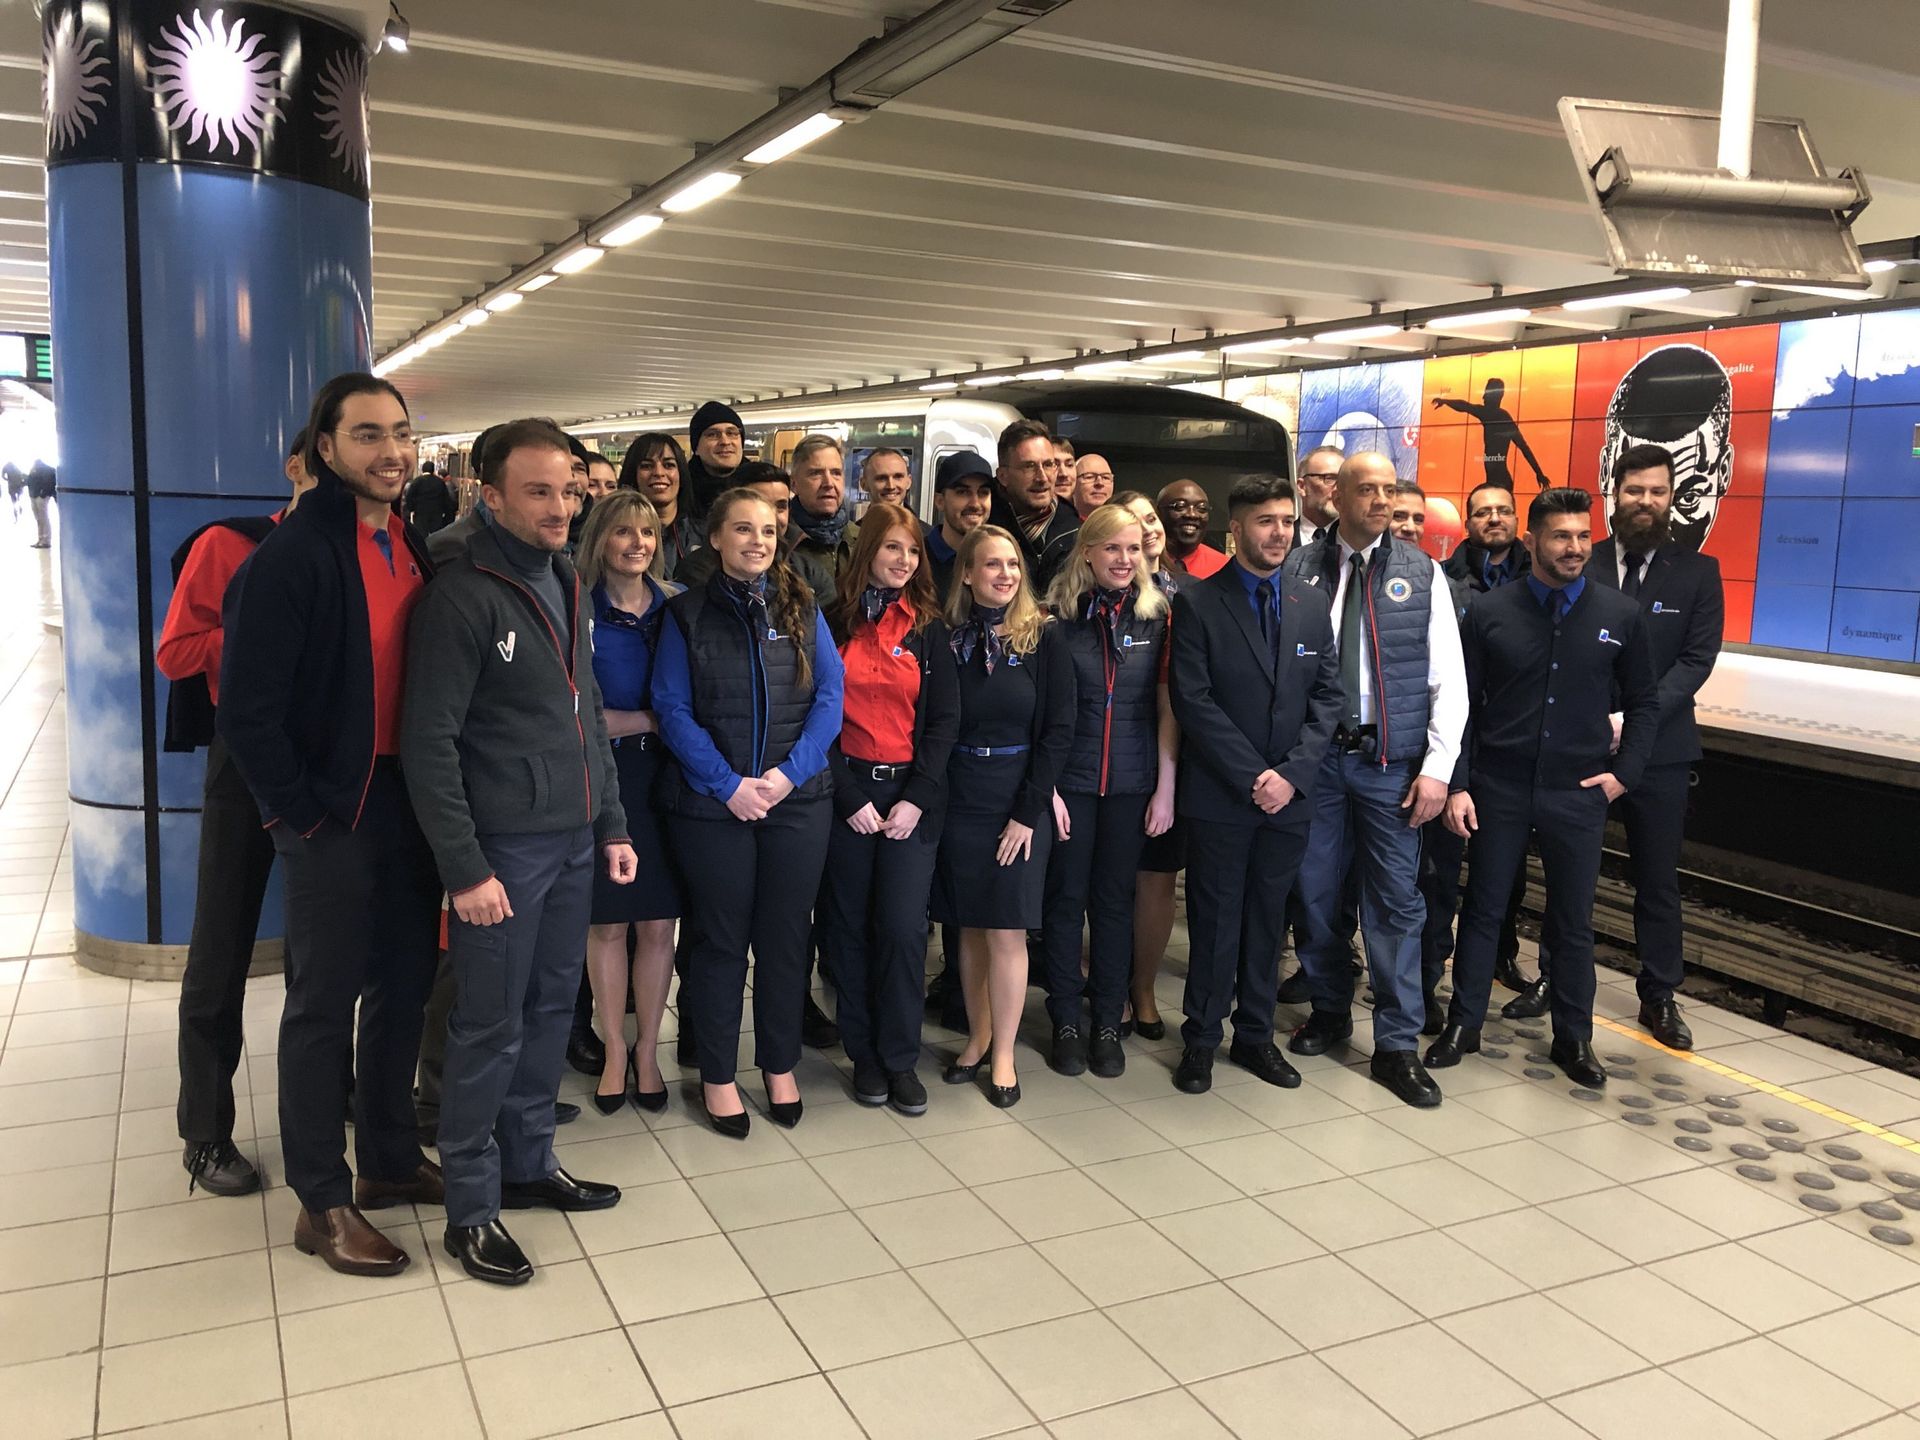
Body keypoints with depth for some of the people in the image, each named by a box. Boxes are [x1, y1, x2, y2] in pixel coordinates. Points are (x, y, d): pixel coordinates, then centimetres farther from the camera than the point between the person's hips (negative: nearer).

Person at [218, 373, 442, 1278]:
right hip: (334, 813, -7)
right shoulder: (292, 556, -15)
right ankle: (322, 1203, 17)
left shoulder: (413, 550, 7)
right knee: (325, 1002, 4)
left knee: (404, 984, 16)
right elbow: (247, 705, -17)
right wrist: (299, 811, -14)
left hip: (410, 800, 7)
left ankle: (390, 1160, 33)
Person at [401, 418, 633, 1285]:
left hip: (573, 842, 7)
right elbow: (429, 743, -15)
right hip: (503, 847, -7)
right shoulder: (463, 596, -13)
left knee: (550, 1011, 15)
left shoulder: (566, 587, 11)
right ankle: (471, 1210, 16)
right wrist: (465, 867, -18)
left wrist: (612, 824, 13)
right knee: (490, 1027, 2)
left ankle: (528, 1164, 31)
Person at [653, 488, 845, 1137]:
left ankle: (780, 1065, 27)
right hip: (712, 803, -2)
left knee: (785, 936, 10)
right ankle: (717, 1074, 22)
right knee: (721, 939, 8)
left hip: (798, 799, 2)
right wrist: (728, 784, -15)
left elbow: (829, 697, 0)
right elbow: (673, 708, -5)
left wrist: (789, 774, -12)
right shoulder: (687, 613, 0)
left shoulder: (801, 608, 5)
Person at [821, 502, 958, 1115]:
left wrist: (917, 798, -7)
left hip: (913, 794, 0)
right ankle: (864, 1053, 18)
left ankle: (900, 1058, 9)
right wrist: (849, 798, -8)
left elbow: (945, 718, 3)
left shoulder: (928, 628, 6)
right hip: (845, 793, 0)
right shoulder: (831, 622, 2)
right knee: (850, 927, 5)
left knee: (904, 929, -5)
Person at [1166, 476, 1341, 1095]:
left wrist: (1292, 774, -8)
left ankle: (1255, 1036, 26)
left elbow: (1326, 697, 5)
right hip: (1219, 796, -4)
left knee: (1267, 921, 13)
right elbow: (1193, 701, -12)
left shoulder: (1312, 604, 8)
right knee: (1215, 922, 5)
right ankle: (1201, 1040, 19)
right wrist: (1252, 777, -15)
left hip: (1289, 795, 4)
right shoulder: (1197, 603, -5)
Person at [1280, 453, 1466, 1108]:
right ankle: (1329, 1011, 31)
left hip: (1391, 761, 0)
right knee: (1315, 891, 10)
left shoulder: (1421, 573, 2)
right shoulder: (1298, 570, 0)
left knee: (1395, 901, 2)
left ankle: (1397, 1046, 12)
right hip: (1315, 757, 0)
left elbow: (1448, 680, 1)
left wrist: (1437, 767, -5)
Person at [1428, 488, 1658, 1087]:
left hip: (1579, 792, 1)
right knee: (1483, 909, 10)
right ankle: (1463, 1025, 24)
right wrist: (1457, 784, -6)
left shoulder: (1620, 615, 0)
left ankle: (1574, 1038, 26)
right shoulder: (1489, 612, -3)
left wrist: (1625, 772, -1)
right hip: (1499, 787, -1)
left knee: (1573, 920, 11)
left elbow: (1643, 702, 9)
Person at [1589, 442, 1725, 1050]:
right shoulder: (1584, 565, 2)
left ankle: (1659, 996, 20)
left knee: (1658, 879, 8)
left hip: (1657, 749, 0)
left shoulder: (1698, 571, 3)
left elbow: (1697, 659, -6)